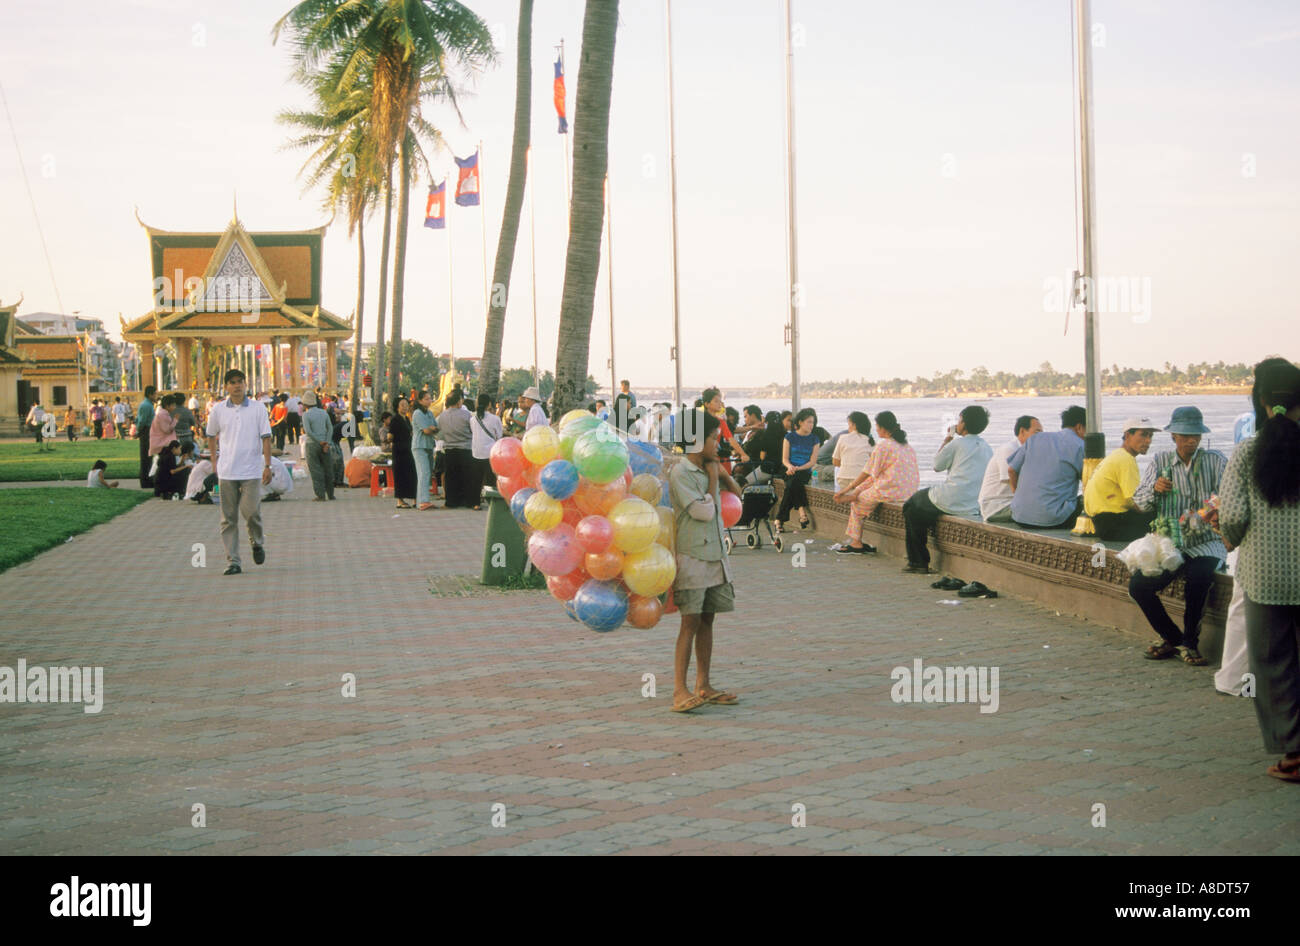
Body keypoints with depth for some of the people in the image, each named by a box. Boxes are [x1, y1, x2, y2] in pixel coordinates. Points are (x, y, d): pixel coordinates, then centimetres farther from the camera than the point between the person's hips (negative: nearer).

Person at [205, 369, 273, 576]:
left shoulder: (257, 409, 1)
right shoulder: (217, 410, 5)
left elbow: (266, 438, 1)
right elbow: (211, 436, 19)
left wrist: (268, 466, -5)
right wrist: (215, 459, 14)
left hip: (252, 470, -2)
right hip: (226, 472, 2)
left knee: (251, 511, -10)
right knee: (228, 518, 1)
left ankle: (257, 542, 20)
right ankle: (233, 561, 5)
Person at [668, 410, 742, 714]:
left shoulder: (709, 468, 11)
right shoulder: (680, 473, -12)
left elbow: (735, 492, 27)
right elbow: (704, 512, -17)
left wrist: (723, 474, 8)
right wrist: (712, 479, -6)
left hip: (715, 555, 8)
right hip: (692, 555, -8)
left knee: (706, 621, 10)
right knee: (691, 621, -11)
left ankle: (703, 686, 15)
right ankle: (680, 691, -12)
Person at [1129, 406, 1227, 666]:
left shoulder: (1216, 460, 4)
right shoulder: (1161, 461, 9)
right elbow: (1140, 501, 6)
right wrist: (1155, 489, -15)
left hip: (1206, 543, -3)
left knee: (1198, 577, -34)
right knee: (1138, 585, -18)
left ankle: (1190, 642, -11)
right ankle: (1171, 637, 4)